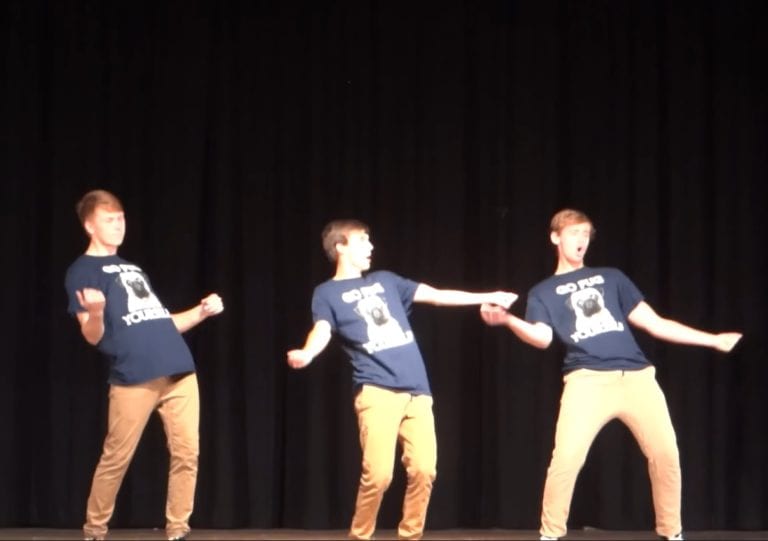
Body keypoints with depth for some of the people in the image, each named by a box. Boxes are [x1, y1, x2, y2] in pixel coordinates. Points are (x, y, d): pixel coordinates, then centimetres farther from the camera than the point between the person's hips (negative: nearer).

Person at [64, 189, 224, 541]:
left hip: (178, 371, 6)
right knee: (116, 458, -2)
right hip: (133, 378, -6)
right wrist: (96, 314, -27)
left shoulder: (132, 269, 26)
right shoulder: (82, 271, 4)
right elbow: (93, 337, -5)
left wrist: (200, 312, 15)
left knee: (187, 452, -2)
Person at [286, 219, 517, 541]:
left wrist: (488, 297, 21)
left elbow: (437, 295, 24)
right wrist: (306, 353, -34)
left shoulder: (385, 280, 22)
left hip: (416, 389, 5)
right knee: (378, 473, -16)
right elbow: (322, 331, -11)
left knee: (424, 470, -5)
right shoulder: (328, 293, 7)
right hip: (377, 391, -5)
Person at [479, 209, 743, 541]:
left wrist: (714, 340, 20)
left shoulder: (611, 277, 24)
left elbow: (654, 323, 23)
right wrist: (507, 320, -22)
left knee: (665, 455, -7)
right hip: (587, 380, -3)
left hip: (636, 376, 3)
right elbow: (542, 338, -3)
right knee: (566, 461, -18)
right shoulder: (543, 292, 16)